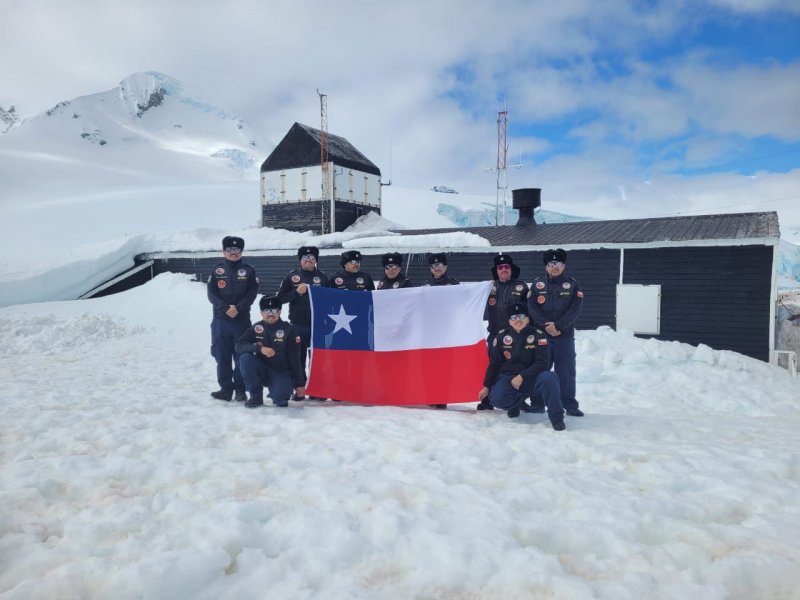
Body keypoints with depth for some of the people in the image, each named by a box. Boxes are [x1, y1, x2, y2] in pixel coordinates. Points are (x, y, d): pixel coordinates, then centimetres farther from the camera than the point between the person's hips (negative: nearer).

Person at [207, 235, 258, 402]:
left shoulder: (248, 271, 6)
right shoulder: (217, 271, 8)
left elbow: (252, 293, -2)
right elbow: (211, 294, 1)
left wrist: (238, 308, -15)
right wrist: (226, 308, -13)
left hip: (242, 319, -1)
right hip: (220, 320, 1)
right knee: (222, 356, 5)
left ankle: (240, 390, 8)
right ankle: (225, 388, 14)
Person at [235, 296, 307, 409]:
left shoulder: (289, 329, -8)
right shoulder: (256, 328, -2)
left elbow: (295, 359, -9)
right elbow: (239, 345, -13)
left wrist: (299, 384, -10)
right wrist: (259, 348, -30)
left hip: (282, 373, -3)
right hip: (262, 371, 3)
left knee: (279, 397, -31)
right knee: (245, 357, -24)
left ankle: (280, 397, 10)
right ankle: (256, 396, -9)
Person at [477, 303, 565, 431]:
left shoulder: (538, 335, -7)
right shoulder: (502, 336, 0)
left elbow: (543, 363, -13)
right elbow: (494, 363, 6)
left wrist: (522, 377, -21)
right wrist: (486, 386, 4)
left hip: (531, 378, -1)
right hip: (508, 378, 2)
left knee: (549, 377, -33)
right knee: (497, 399, -28)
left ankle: (556, 417, -15)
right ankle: (517, 402, 9)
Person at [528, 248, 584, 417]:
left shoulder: (572, 285, 5)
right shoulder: (537, 284, 6)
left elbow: (575, 309, -6)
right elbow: (533, 308, -3)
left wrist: (557, 325, -16)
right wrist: (546, 326, -15)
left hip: (565, 336, 0)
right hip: (542, 335, 1)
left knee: (566, 371, 1)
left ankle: (570, 405, 10)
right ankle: (537, 403, 13)